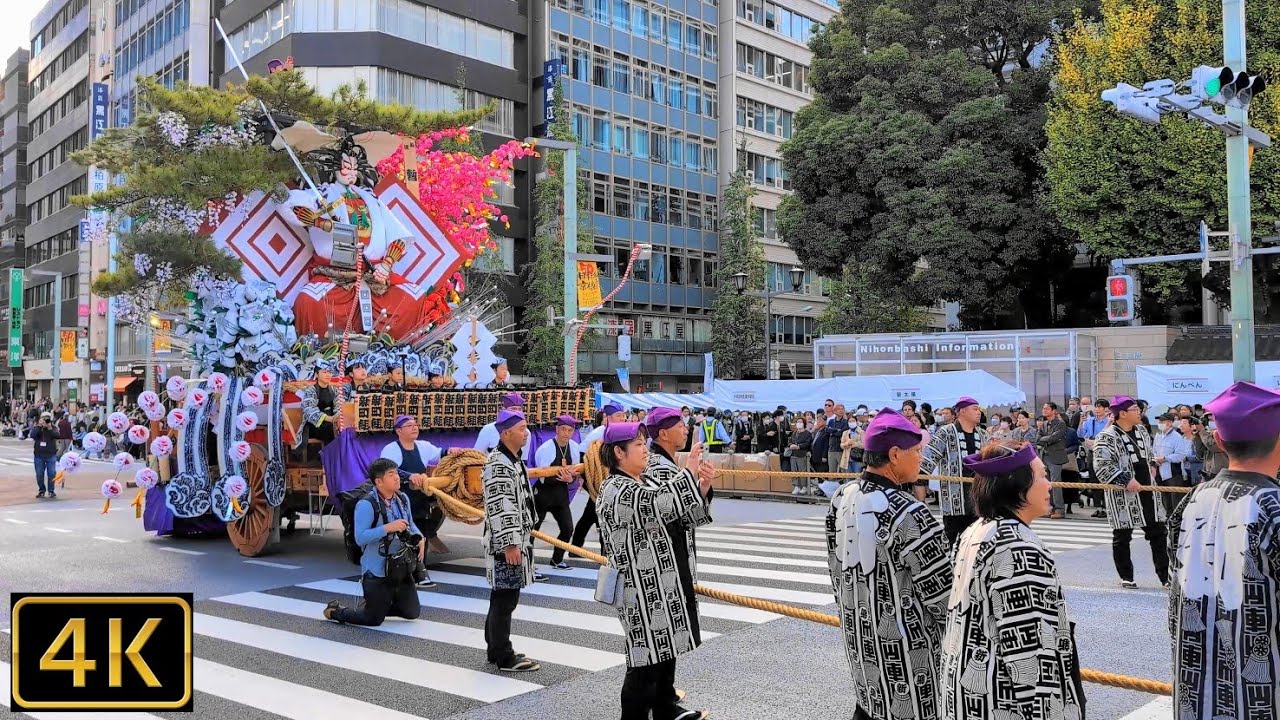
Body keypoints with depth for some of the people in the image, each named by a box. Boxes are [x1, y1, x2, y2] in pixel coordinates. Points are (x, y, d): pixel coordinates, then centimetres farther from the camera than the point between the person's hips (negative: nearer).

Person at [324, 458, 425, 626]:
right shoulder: (366, 504, -20)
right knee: (374, 620, 4)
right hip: (377, 571, -7)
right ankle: (335, 611, 30)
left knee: (412, 612, 14)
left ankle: (375, 605, 37)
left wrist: (419, 537, -4)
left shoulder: (403, 499, 3)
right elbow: (360, 538, -24)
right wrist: (388, 528, -32)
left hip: (402, 568, 7)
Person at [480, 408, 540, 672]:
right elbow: (499, 508, -23)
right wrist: (510, 544, -24)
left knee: (503, 596, 16)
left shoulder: (513, 460, 15)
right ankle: (504, 658, 3)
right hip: (505, 542, -10)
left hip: (516, 538, 10)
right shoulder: (498, 464, -18)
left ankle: (496, 649, 26)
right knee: (505, 598, -4)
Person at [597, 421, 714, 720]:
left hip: (667, 584, 9)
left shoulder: (649, 482, 14)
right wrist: (688, 473, -23)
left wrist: (702, 487, -5)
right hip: (644, 590, -9)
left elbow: (686, 515, 12)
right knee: (647, 659, -2)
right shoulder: (615, 490, -14)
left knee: (666, 649, 20)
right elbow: (658, 505, -31)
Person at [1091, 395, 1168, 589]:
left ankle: (1166, 576, 17)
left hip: (1147, 491, 7)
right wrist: (1126, 481, -25)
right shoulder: (1107, 437, -17)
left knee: (1158, 533, 9)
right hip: (1123, 496, -7)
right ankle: (1126, 577, 16)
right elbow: (1101, 467, -22)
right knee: (1122, 537, 4)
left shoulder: (1141, 431, 9)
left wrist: (1151, 466, 11)